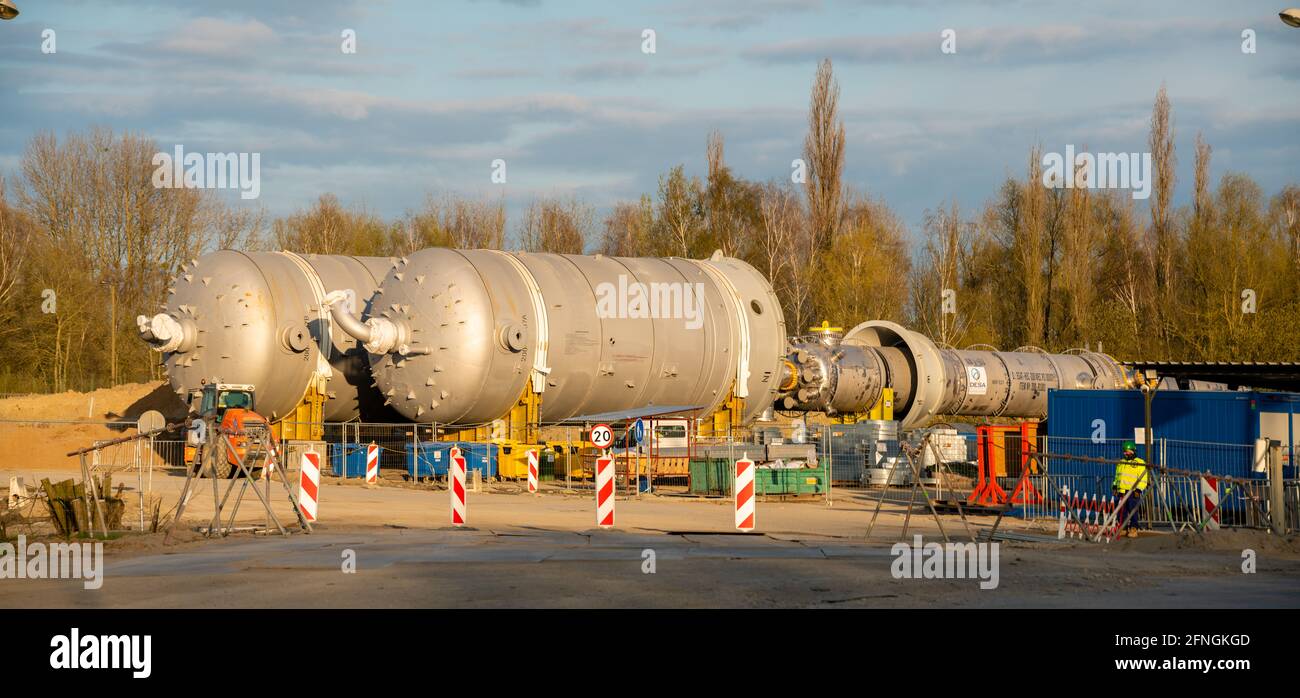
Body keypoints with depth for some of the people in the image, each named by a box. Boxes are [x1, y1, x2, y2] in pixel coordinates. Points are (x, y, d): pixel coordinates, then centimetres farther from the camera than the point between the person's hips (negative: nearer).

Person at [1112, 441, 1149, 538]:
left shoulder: (1140, 463, 0)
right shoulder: (1120, 463, 20)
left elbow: (1143, 479, -5)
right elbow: (1117, 476, 30)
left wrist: (1139, 489, -15)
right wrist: (1114, 485, 16)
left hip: (1133, 492, -6)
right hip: (1122, 492, 6)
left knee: (1133, 511, -7)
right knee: (1122, 512, 4)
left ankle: (1133, 529, -4)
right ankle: (1123, 528, 11)